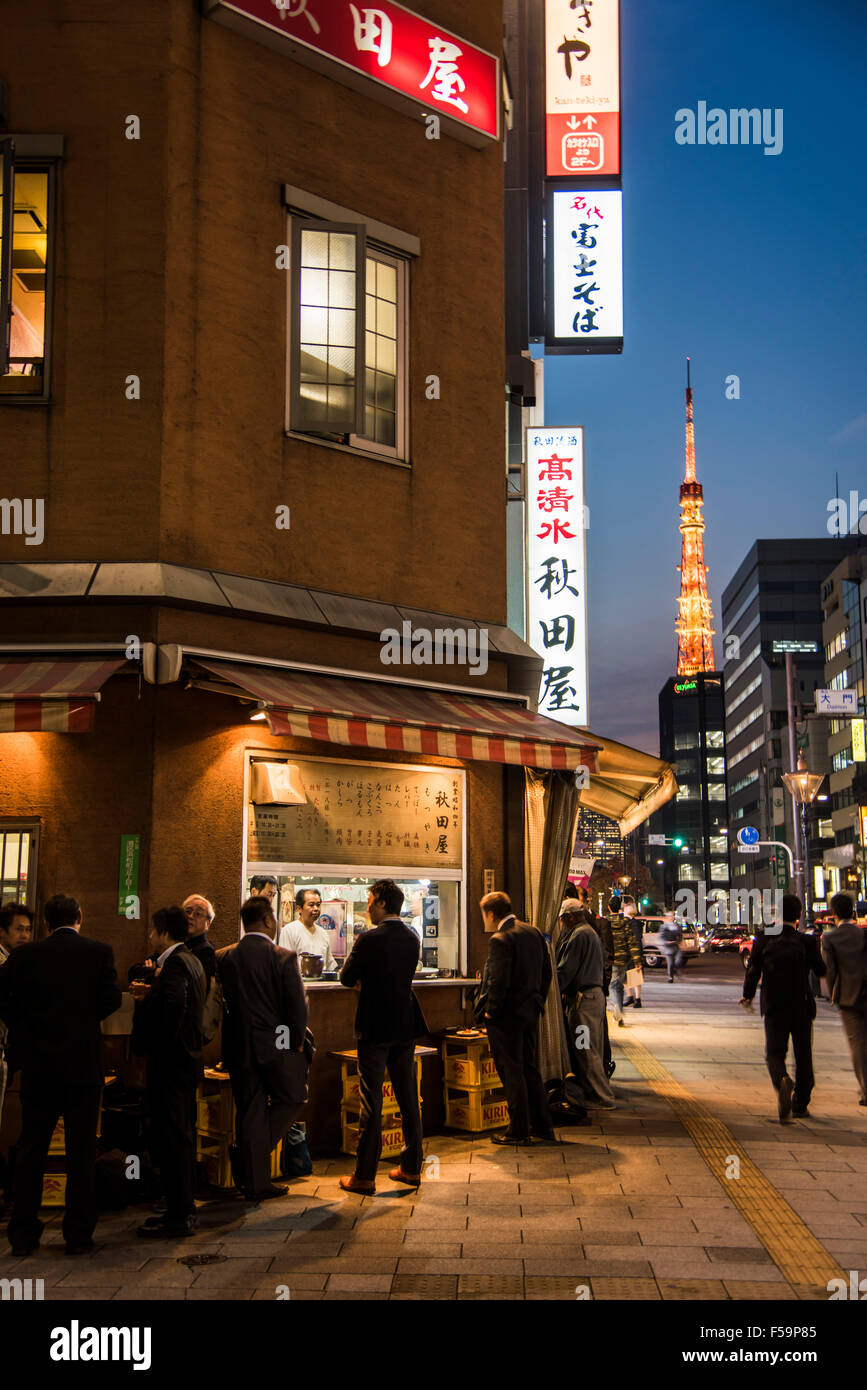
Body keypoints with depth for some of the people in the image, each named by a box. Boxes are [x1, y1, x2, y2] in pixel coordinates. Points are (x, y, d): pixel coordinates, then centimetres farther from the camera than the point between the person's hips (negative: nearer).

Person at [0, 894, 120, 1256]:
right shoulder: (99, 952, -5)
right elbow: (112, 999, -8)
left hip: (37, 1066, 1)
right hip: (83, 1065, -1)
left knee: (31, 1149, 11)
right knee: (81, 1151, 6)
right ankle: (79, 1234, 9)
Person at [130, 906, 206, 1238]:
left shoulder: (175, 964, -16)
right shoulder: (190, 960, 15)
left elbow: (173, 1007, -30)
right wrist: (151, 994, 10)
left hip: (170, 1062, -10)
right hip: (186, 1058, 10)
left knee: (172, 1137, -5)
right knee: (181, 1135, 16)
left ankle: (179, 1216, 0)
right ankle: (183, 1209, 25)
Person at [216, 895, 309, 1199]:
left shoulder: (223, 957, 0)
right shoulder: (284, 957, -11)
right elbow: (298, 1004, -10)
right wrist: (297, 1041, 2)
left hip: (238, 1046, 4)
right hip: (275, 1044, -4)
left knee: (250, 1111, 11)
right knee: (292, 1098, 17)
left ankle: (255, 1180, 14)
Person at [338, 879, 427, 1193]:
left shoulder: (370, 940, -16)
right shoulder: (411, 938, 5)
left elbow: (347, 979, -7)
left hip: (375, 1027, -6)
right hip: (406, 1025, 6)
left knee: (371, 1100, -1)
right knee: (408, 1097, 12)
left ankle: (364, 1176, 3)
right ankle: (411, 1167, 19)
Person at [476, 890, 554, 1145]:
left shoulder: (500, 940, -18)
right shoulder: (534, 932, 7)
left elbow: (499, 981, -23)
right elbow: (547, 971, 12)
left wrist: (491, 1011, -11)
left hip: (507, 1015, -8)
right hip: (530, 1012, 8)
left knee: (511, 1072, 0)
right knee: (528, 1067, 17)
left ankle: (519, 1131, 6)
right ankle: (542, 1126, 22)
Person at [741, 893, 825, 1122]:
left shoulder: (763, 938, -6)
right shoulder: (806, 941, -8)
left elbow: (753, 971, -8)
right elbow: (821, 970, 2)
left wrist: (748, 995, 8)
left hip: (774, 1007, 0)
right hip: (802, 1006, 0)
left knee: (774, 1053, 6)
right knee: (803, 1054, 15)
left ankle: (782, 1081, -26)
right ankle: (800, 1104, 19)